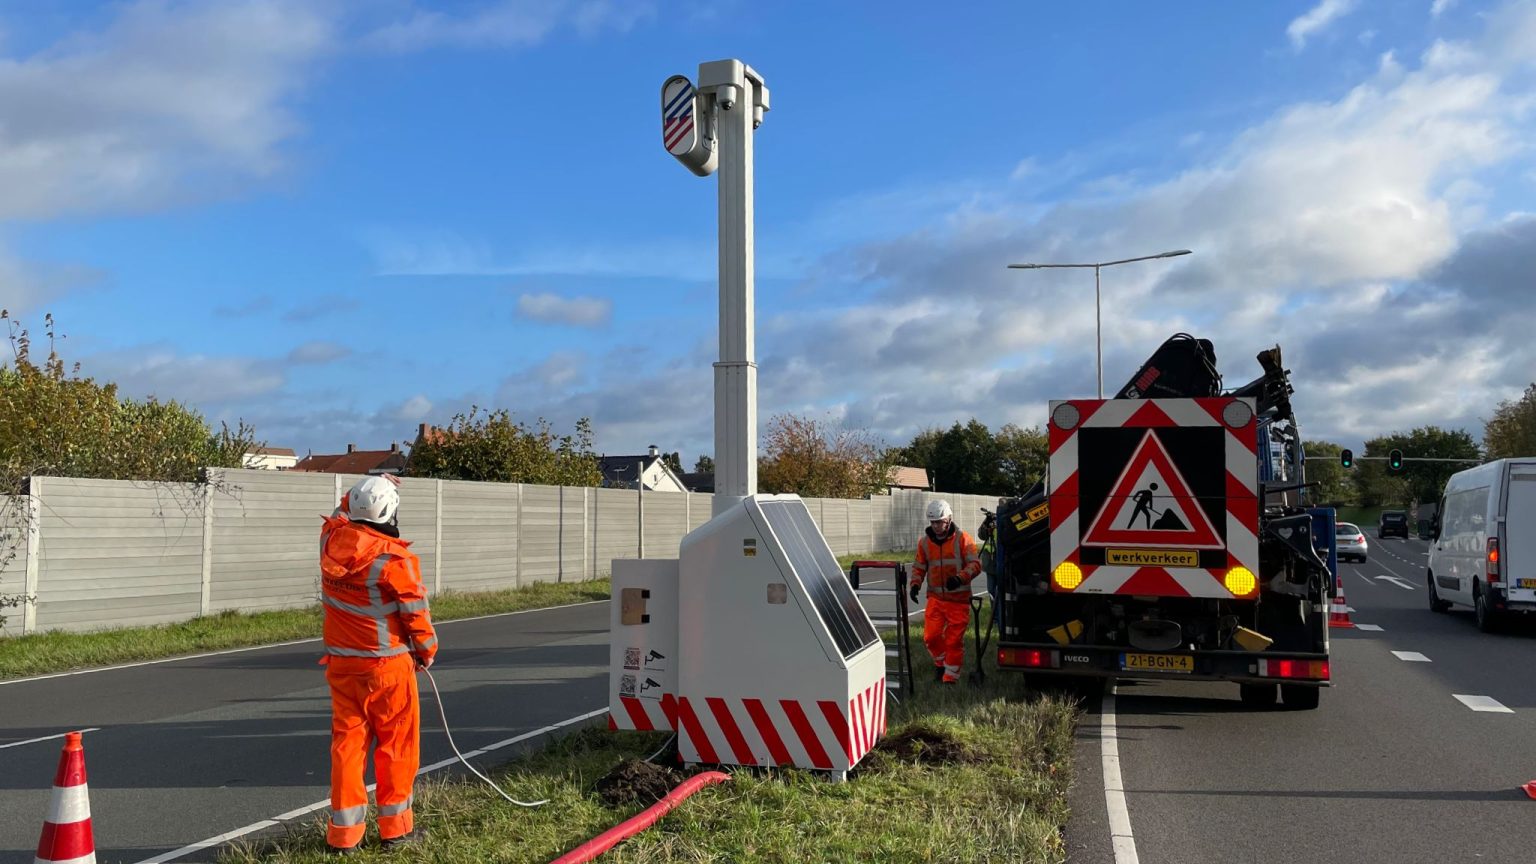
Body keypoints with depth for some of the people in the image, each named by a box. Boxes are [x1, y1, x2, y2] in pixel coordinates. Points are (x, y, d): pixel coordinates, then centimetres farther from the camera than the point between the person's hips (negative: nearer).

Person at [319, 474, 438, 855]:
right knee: (396, 744, 9)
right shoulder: (395, 559, -21)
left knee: (347, 741, 12)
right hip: (386, 666, -5)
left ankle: (344, 833, 15)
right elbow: (416, 612, -11)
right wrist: (427, 650, 5)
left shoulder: (331, 538, -6)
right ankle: (394, 827, 18)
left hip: (341, 663, 5)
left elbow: (344, 513, 20)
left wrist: (369, 489, 24)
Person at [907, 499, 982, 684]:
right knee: (931, 636, -2)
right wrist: (914, 585, -2)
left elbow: (975, 564, -9)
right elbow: (919, 567, 15)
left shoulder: (963, 539, -6)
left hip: (959, 599, -3)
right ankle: (941, 662, 28)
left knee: (954, 641, -1)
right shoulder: (924, 542, 6)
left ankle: (950, 679, 11)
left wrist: (960, 578, -25)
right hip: (936, 598, 3)